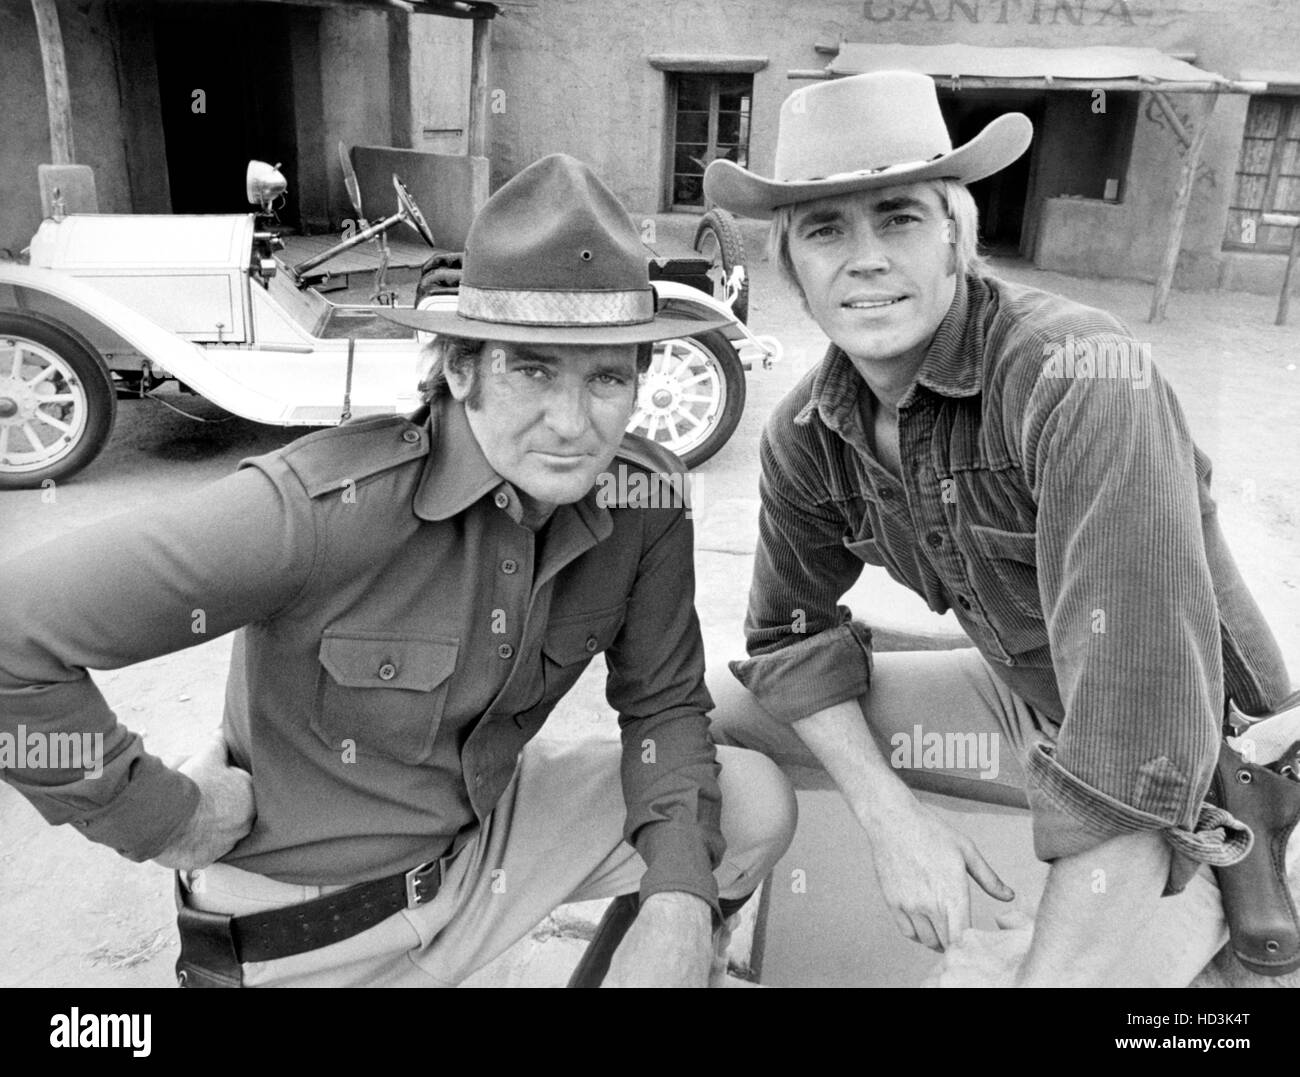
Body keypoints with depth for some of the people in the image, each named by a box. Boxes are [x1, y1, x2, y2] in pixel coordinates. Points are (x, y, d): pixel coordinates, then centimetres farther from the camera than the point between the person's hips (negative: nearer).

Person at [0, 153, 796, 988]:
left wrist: (679, 904, -17)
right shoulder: (323, 507, -32)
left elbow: (663, 700, -4)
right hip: (310, 935, -4)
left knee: (758, 806, -3)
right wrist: (160, 816, -19)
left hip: (489, 832, 4)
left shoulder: (646, 501, -16)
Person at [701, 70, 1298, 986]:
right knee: (721, 717, -4)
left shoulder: (1081, 377, -30)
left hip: (1206, 763, -4)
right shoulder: (808, 435, -10)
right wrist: (892, 818, -11)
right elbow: (792, 633, 1)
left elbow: (1142, 747, -34)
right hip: (1028, 706, 5)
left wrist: (1044, 970, -30)